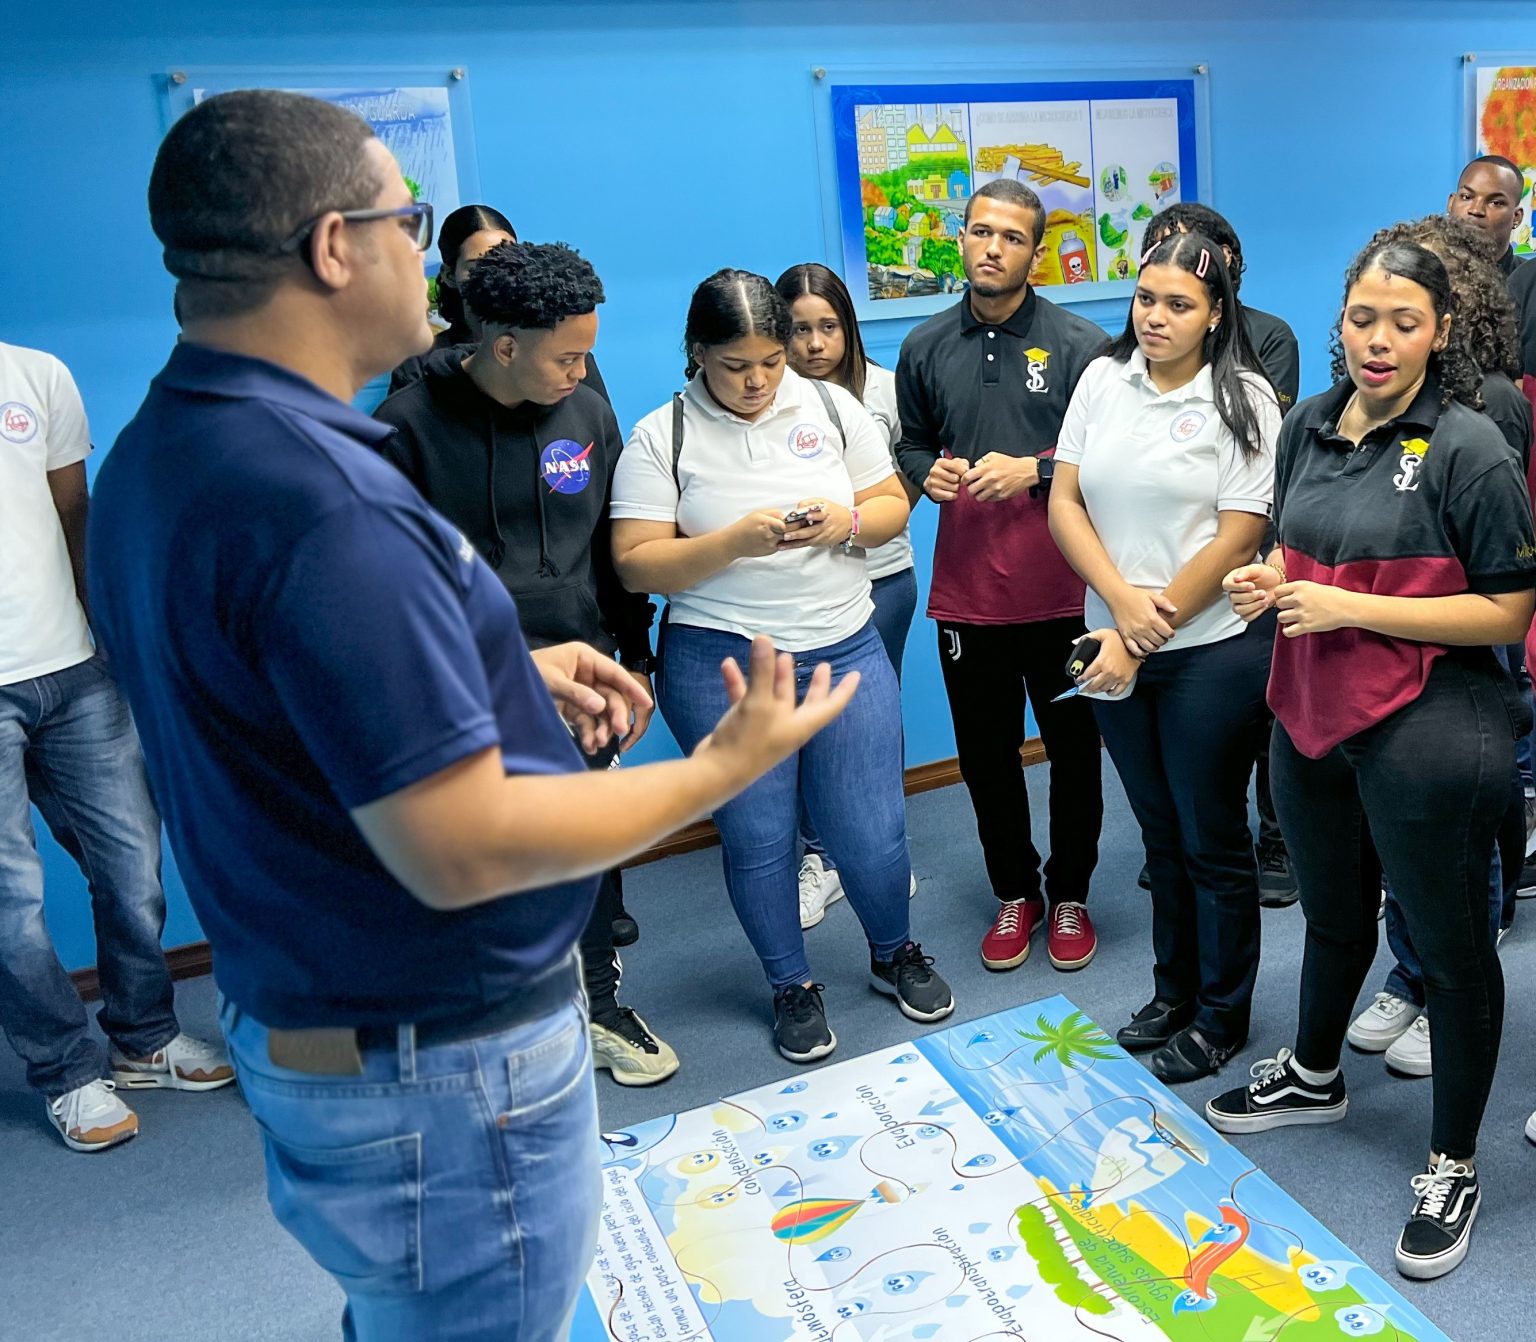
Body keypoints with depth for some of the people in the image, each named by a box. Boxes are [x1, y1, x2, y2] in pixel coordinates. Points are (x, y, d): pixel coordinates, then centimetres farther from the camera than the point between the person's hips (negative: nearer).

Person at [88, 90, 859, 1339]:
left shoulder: (158, 454, 3)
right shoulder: (317, 496, -29)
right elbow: (462, 849, -28)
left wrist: (504, 675, 8)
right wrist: (728, 765, -17)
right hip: (440, 1069, -9)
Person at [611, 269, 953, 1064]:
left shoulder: (832, 407, 4)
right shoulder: (660, 438, -5)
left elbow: (893, 506, 9)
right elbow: (636, 565, -9)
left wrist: (848, 521, -13)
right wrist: (735, 541, -22)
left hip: (845, 653, 2)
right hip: (720, 667, -2)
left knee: (870, 833, 6)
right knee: (758, 838, 9)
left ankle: (895, 953, 36)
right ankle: (791, 985, 33)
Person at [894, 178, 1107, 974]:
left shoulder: (1079, 345, -4)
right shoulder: (926, 347, 7)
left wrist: (1033, 470, -18)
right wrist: (927, 474, -6)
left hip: (1060, 592, -2)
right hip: (966, 590, 3)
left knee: (1073, 750, 10)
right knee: (986, 754, 13)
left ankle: (1070, 895, 30)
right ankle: (1014, 893, 33)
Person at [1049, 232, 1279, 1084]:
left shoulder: (1243, 397, -7)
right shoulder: (1103, 379, 3)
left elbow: (1236, 539, -13)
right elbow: (1064, 503, 0)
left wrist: (1145, 637, -14)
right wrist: (1123, 604, -14)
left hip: (1212, 651, -4)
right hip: (1114, 645, 4)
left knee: (1212, 840, 8)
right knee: (1160, 830, 18)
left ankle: (1221, 1016, 26)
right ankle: (1174, 990, 36)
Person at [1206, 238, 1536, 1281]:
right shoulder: (1310, 424, 4)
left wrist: (1349, 607, -21)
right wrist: (1268, 582, -5)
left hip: (1429, 734, -6)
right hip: (1312, 719, 6)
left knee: (1449, 945, 9)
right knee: (1333, 914, 25)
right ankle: (1314, 1078, 48)